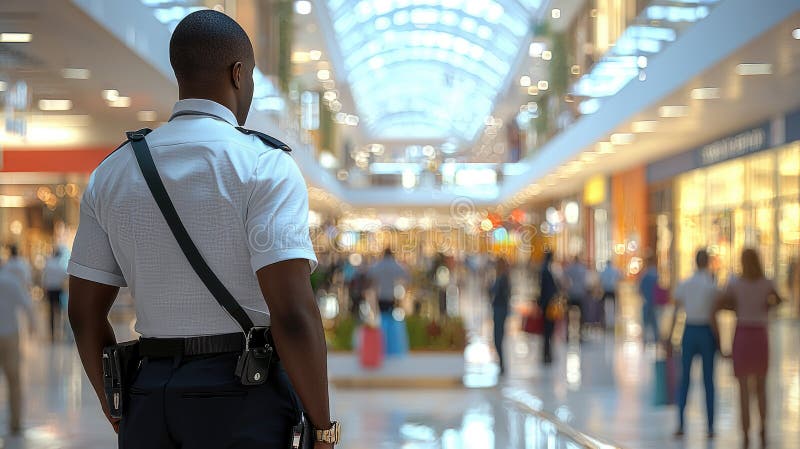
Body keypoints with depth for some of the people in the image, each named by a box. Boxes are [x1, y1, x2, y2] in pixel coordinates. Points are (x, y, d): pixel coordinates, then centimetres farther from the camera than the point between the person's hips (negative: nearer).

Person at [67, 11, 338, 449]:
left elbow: (84, 312, 11)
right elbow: (293, 313, -18)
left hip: (152, 396, 5)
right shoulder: (265, 166, -9)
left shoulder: (111, 174, 9)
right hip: (242, 401, -5)